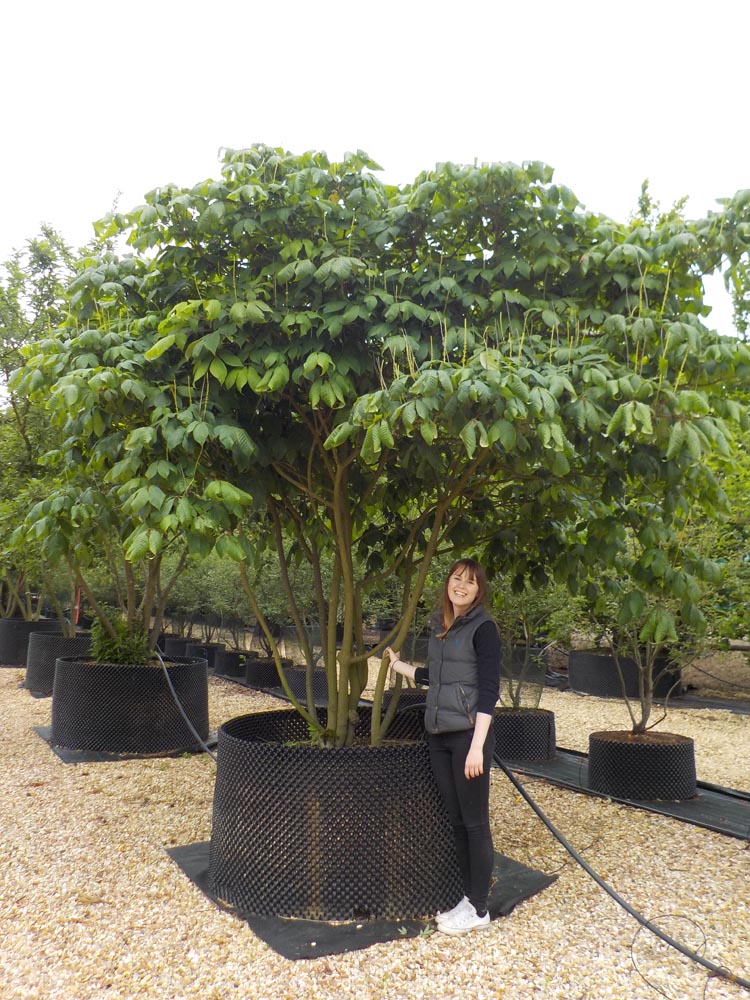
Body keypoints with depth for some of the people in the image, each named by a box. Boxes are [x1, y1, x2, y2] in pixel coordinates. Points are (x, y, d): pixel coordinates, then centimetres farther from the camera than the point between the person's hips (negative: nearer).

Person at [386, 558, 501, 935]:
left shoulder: (483, 628, -10)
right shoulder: (443, 626, 11)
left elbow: (488, 690, -15)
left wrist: (477, 746, -19)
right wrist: (398, 665, 32)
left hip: (469, 734, -7)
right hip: (438, 735, 7)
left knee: (474, 822, 4)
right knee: (456, 820, 13)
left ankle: (478, 910, 16)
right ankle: (469, 897, 27)